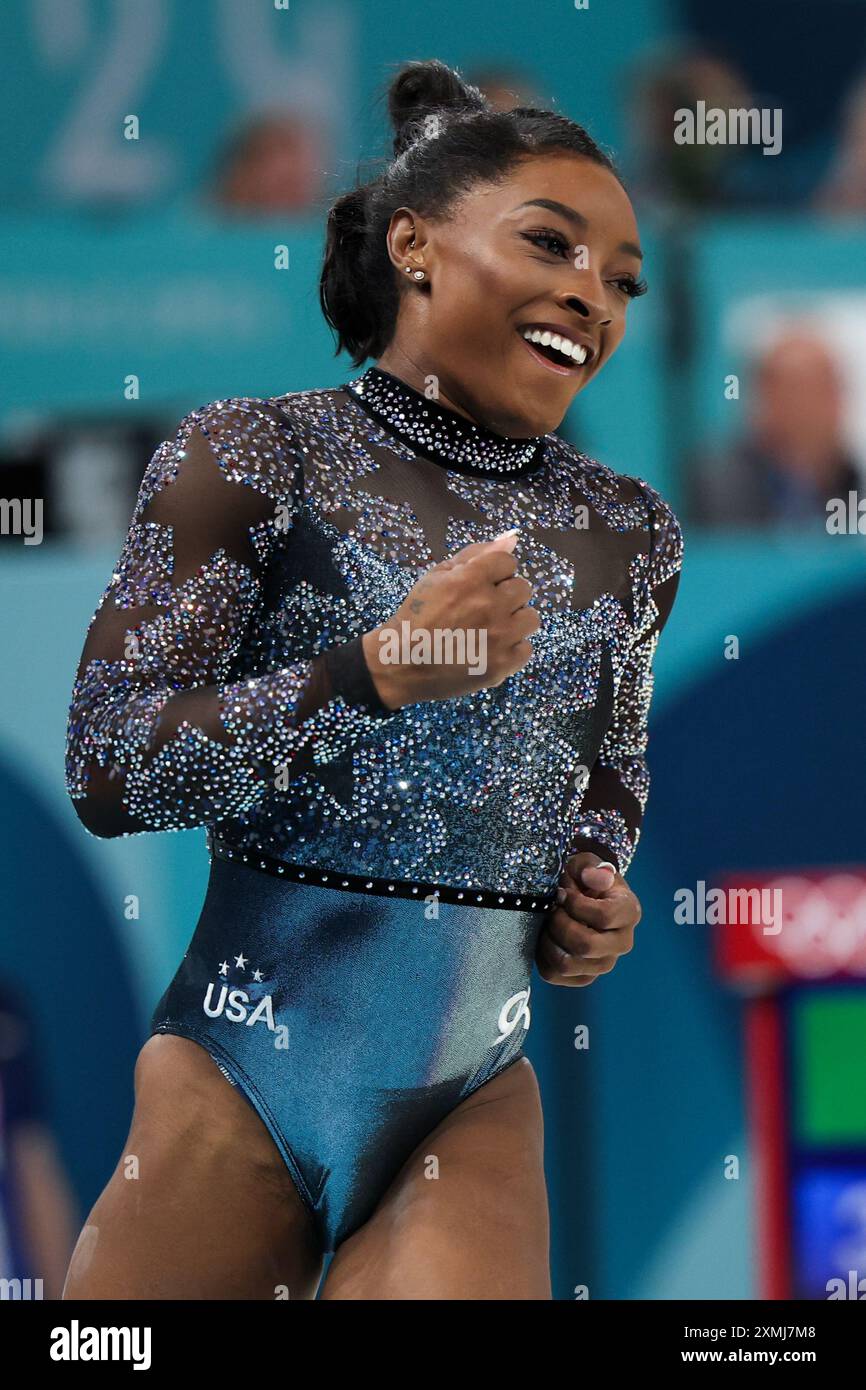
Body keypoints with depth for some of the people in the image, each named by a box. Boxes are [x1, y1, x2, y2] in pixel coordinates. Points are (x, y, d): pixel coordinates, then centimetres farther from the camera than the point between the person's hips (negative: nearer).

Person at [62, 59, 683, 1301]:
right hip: (243, 1065, -3)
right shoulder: (259, 456, -6)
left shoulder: (629, 535, 8)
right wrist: (378, 671, -22)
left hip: (474, 1099, 3)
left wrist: (599, 894, 3)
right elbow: (107, 771, -12)